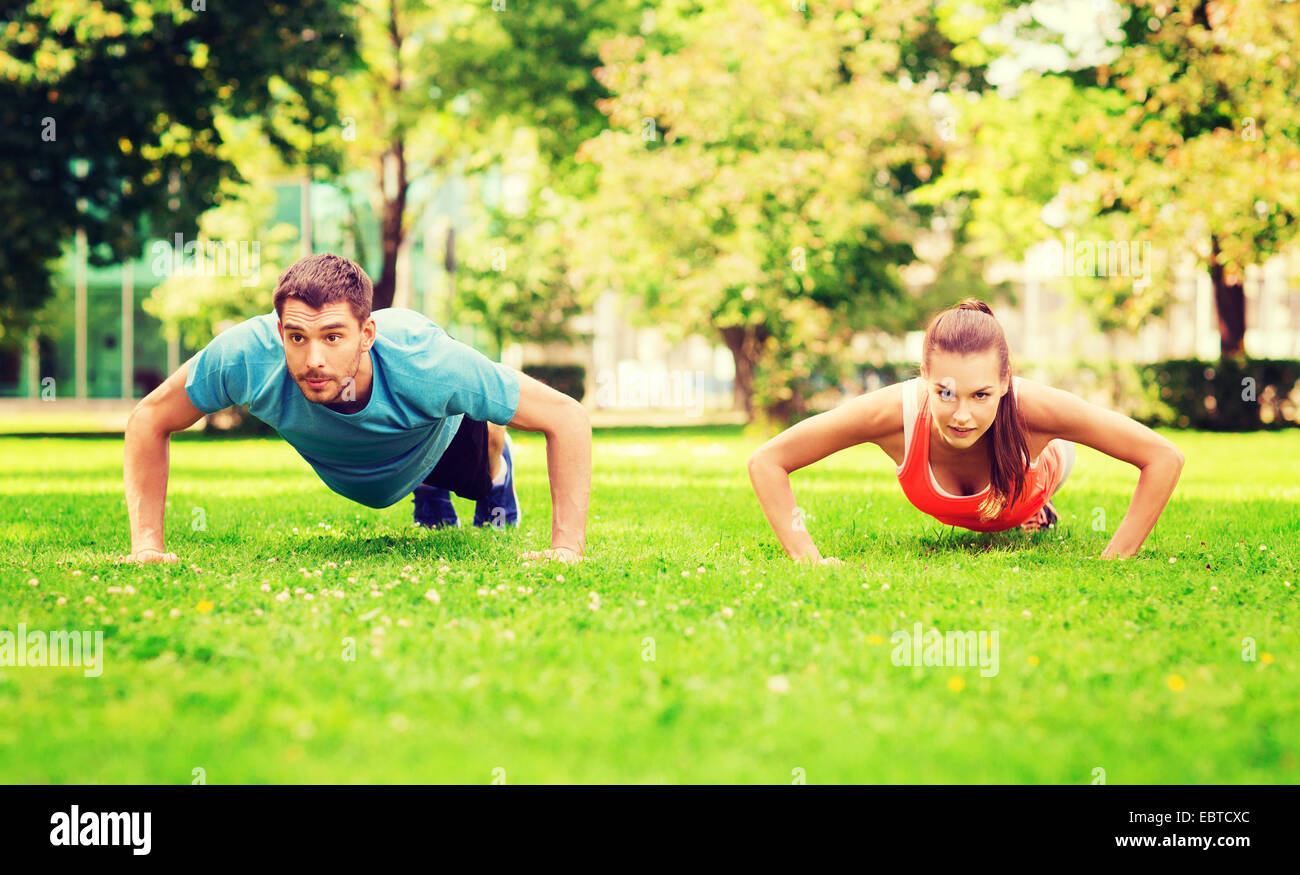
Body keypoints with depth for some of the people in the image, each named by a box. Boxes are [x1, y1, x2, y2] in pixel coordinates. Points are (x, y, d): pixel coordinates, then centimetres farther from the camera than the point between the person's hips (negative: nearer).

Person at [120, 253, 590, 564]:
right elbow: (149, 420, -27)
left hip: (438, 437, -1)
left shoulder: (424, 363, -50)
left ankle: (498, 475, 63)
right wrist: (147, 544, -34)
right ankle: (428, 492, 64)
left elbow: (568, 418, -40)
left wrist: (567, 547, -46)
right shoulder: (246, 356, -46)